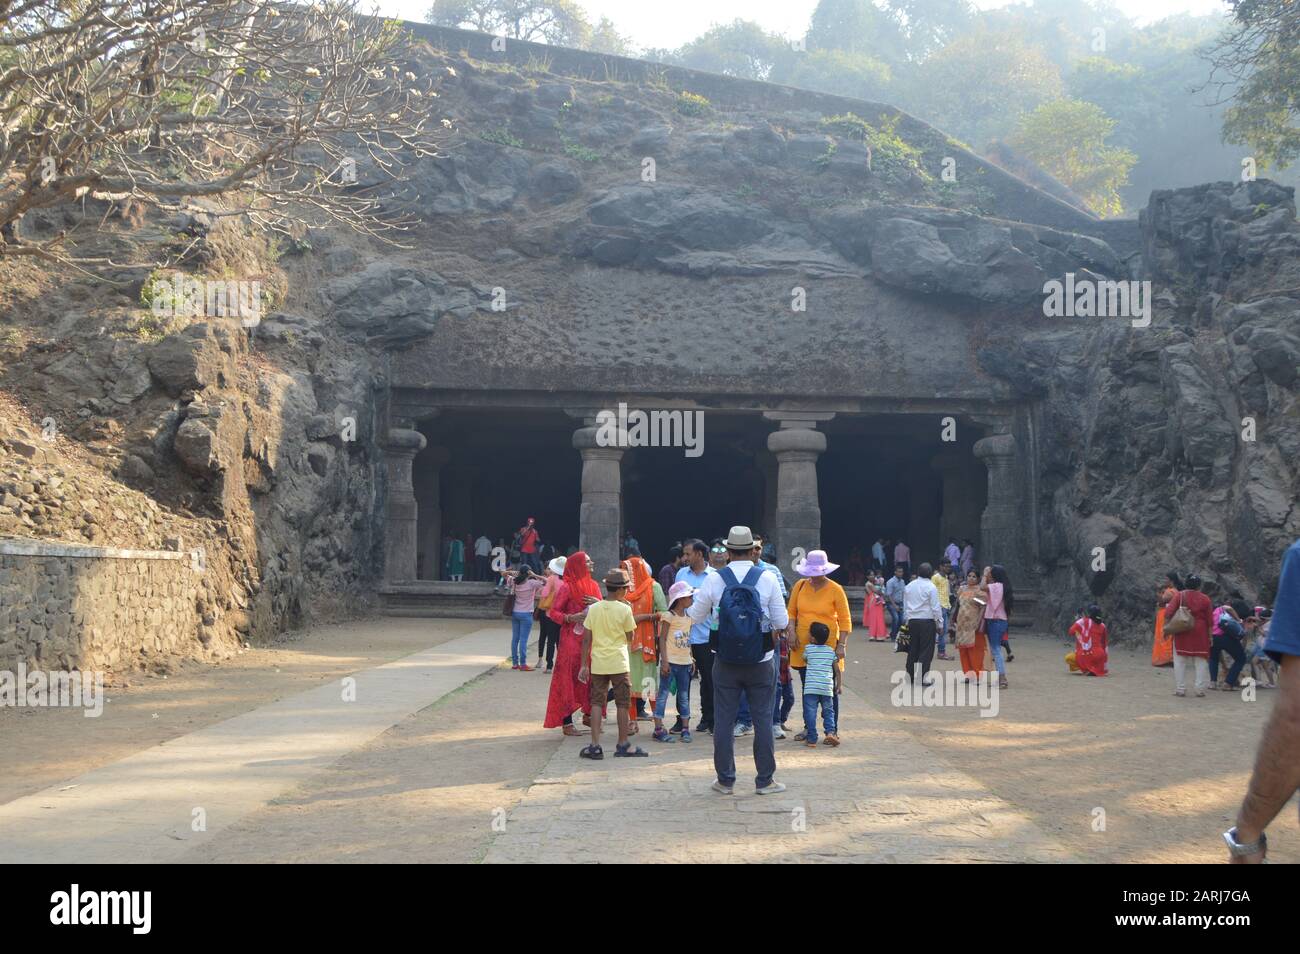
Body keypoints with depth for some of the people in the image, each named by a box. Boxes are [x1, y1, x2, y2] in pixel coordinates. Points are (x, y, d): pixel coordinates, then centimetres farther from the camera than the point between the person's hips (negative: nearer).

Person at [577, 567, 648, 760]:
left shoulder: (594, 608, 0)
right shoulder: (624, 609, -9)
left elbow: (586, 639, 0)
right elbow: (630, 637, 0)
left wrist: (584, 665, 6)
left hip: (598, 663, 3)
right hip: (619, 664, -3)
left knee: (597, 702, 8)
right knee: (623, 704, 8)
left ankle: (595, 746, 3)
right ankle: (623, 745, 15)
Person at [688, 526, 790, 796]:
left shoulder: (714, 580, -5)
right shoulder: (767, 579, -6)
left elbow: (696, 616, 6)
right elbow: (782, 622, -2)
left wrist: (697, 598, 26)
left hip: (725, 662, 0)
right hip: (761, 661, 0)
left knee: (723, 720, 9)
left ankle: (725, 779, 14)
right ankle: (765, 780, 13)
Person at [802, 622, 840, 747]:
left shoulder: (808, 648, 4)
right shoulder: (831, 651, 10)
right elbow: (837, 671, 12)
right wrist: (838, 686, 21)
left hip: (810, 688, -2)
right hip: (827, 688, 2)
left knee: (810, 713, 1)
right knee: (828, 712, 14)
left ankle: (811, 739, -2)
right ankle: (830, 731, -6)